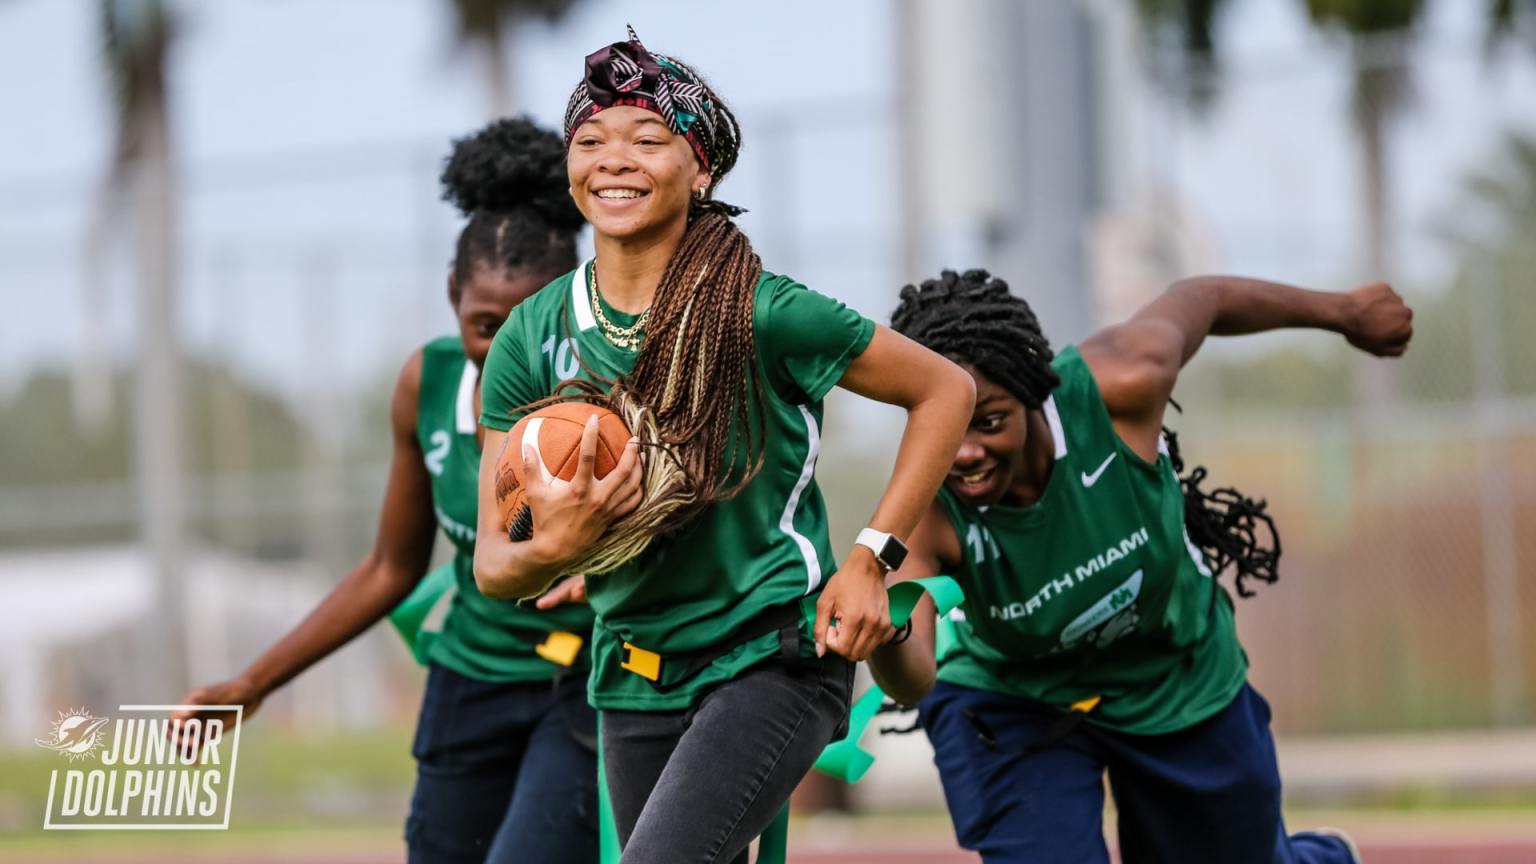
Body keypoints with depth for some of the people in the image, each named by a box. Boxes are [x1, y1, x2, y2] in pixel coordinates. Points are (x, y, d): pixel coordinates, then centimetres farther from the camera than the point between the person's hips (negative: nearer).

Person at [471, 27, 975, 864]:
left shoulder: (761, 313, -13)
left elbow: (945, 390, -1)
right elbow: (492, 565, -1)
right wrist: (548, 550, -25)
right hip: (635, 677, 6)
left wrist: (870, 559, -8)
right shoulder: (531, 339, -2)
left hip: (774, 659, -5)